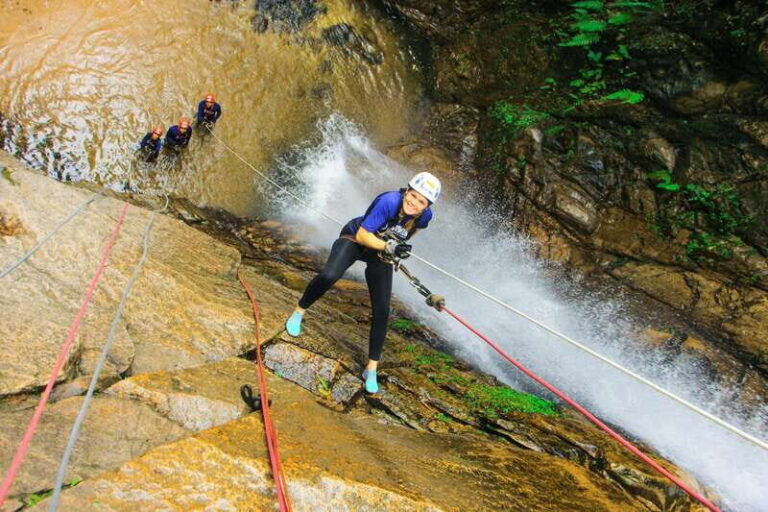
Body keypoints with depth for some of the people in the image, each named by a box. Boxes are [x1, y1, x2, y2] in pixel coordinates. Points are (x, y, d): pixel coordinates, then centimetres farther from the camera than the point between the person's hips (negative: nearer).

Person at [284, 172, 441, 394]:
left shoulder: (425, 215, -18)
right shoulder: (389, 201, -34)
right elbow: (362, 235, -29)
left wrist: (400, 247, 1)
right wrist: (389, 246, -41)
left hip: (380, 253, 4)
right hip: (355, 239, -4)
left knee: (381, 311, -6)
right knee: (329, 276, -32)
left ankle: (371, 368, 8)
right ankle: (298, 313, -1)